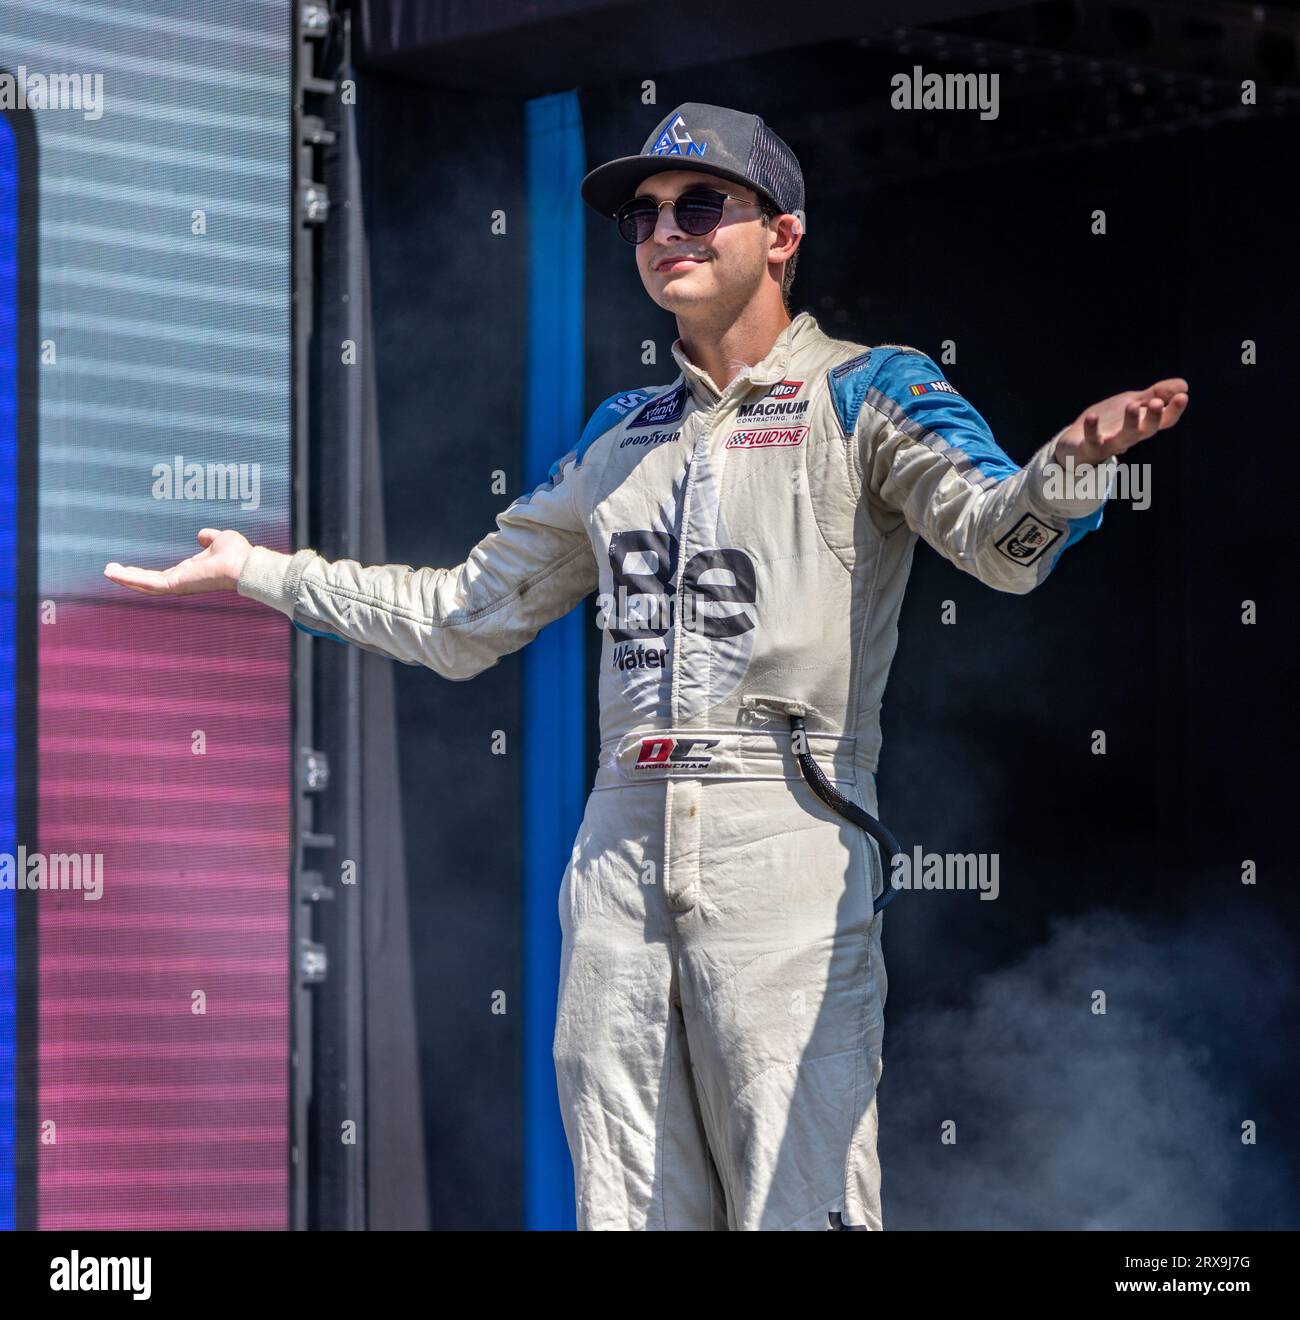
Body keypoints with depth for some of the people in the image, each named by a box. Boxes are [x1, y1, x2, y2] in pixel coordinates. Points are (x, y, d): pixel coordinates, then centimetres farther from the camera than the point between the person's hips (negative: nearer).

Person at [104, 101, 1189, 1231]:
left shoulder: (865, 395, 3)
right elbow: (463, 621, 30)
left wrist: (1071, 461, -40)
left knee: (797, 1208, -13)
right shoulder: (620, 435, 21)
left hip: (788, 840, -6)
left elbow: (998, 539, -16)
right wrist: (257, 572, 29)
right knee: (629, 1210, 7)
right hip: (621, 844, 6)